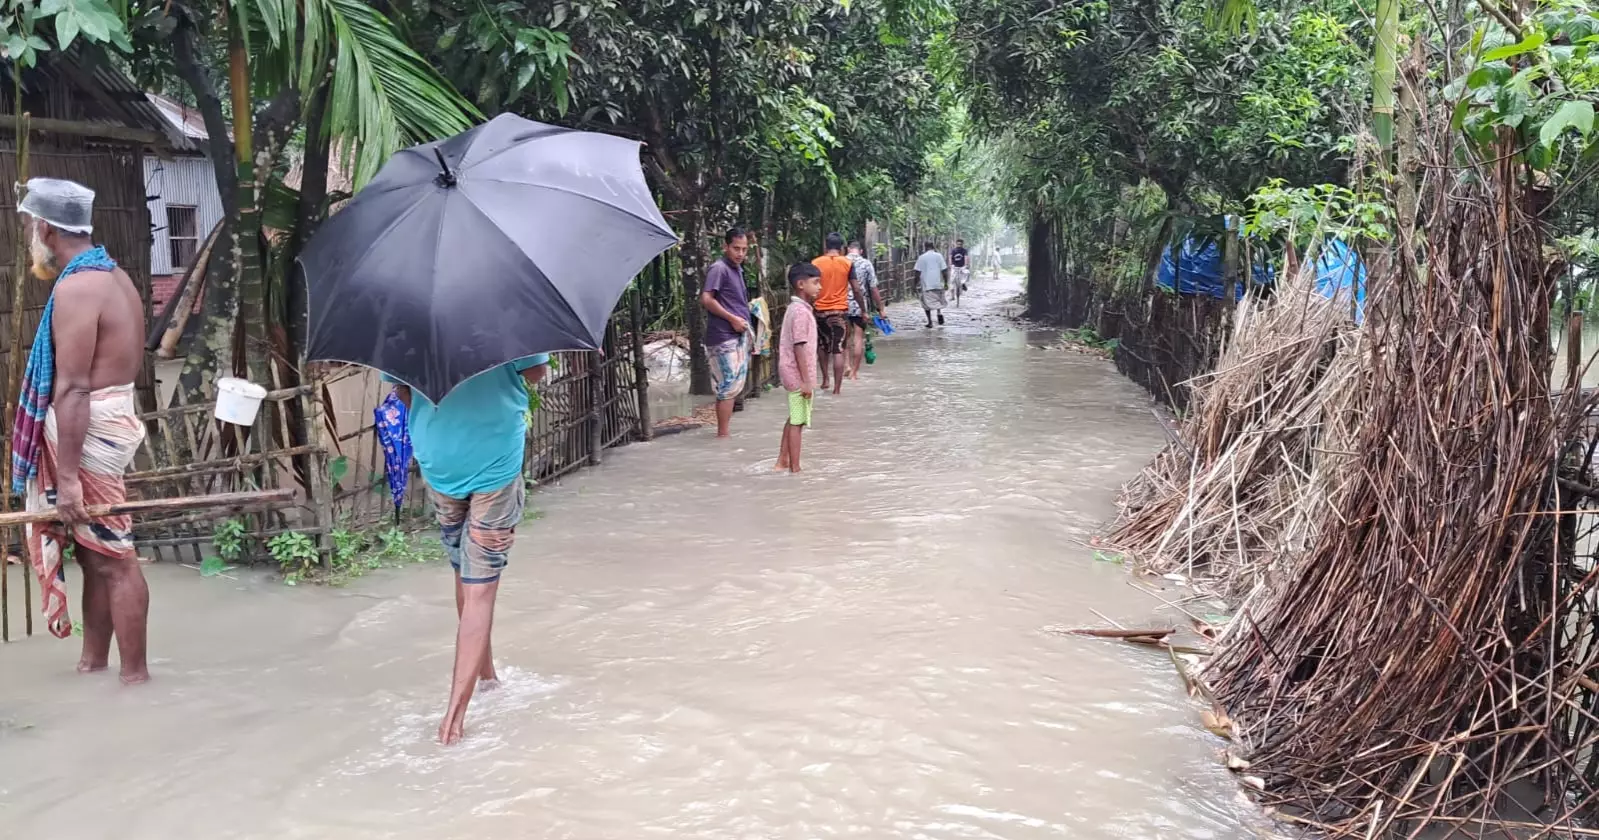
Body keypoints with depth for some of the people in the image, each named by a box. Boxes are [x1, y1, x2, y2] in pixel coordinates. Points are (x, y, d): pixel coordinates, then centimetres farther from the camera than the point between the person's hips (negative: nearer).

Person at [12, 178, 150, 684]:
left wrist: (67, 476, -23)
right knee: (94, 554, 15)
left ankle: (135, 675, 2)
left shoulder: (75, 287, -17)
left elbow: (73, 389, -22)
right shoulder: (112, 275, 14)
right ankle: (93, 663, 24)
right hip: (110, 416, 10)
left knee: (112, 557, -4)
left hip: (90, 429, -10)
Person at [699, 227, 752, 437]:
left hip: (739, 335, 10)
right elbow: (706, 299, -22)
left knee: (736, 386, 13)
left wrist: (744, 322, 14)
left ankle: (723, 430, 21)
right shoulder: (719, 268, -12)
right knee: (729, 386, -8)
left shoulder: (737, 269, 16)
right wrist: (732, 318, -19)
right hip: (724, 337, -10)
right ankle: (723, 434, -3)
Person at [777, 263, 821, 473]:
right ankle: (795, 469, 3)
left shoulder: (796, 308, 12)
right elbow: (799, 347, -22)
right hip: (799, 375, -10)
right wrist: (806, 380, -21)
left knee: (794, 419, 19)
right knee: (798, 421, -3)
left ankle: (783, 462, 26)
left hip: (793, 374, 10)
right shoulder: (801, 311, -18)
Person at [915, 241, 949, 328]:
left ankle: (930, 322, 0)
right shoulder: (938, 256, 1)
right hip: (938, 284, 2)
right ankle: (939, 313, -1)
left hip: (926, 284, -2)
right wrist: (946, 283, 6)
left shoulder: (921, 257, -2)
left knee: (927, 303, 6)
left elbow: (918, 272, -4)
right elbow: (944, 270, -1)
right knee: (938, 300, 22)